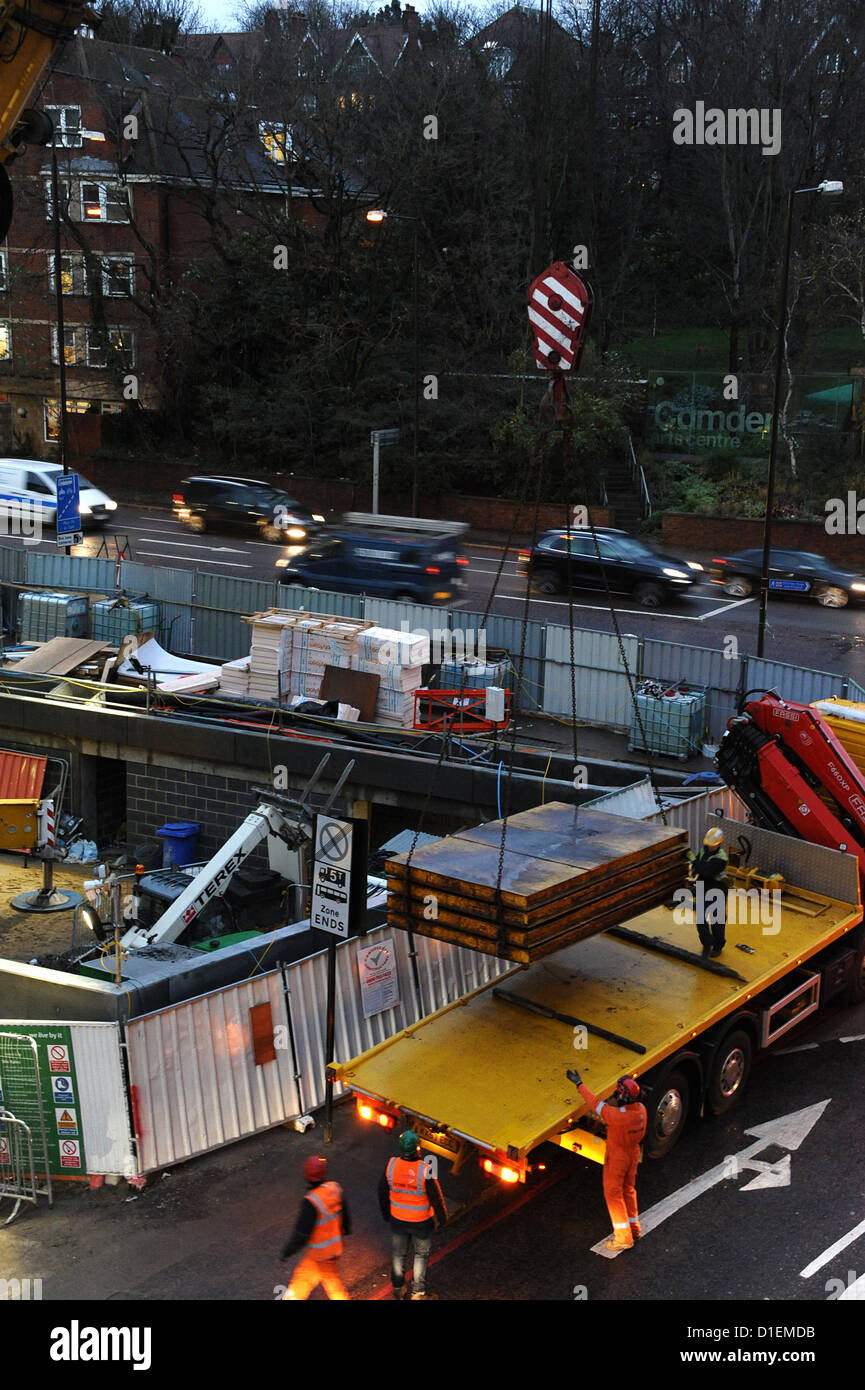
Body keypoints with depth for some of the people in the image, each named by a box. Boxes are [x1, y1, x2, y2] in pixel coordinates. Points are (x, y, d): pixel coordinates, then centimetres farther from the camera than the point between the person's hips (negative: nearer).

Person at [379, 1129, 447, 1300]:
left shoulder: (391, 1166, -19)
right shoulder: (425, 1170, -29)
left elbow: (382, 1193, -4)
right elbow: (436, 1198, -19)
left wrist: (386, 1213, 14)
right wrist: (442, 1218, -1)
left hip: (397, 1219, 3)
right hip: (421, 1222, -3)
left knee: (399, 1253, 23)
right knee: (421, 1254, 21)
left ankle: (398, 1289, 41)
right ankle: (418, 1292, 30)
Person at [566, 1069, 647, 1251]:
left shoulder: (616, 1115, -34)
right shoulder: (640, 1109, -16)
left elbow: (596, 1103, -22)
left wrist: (579, 1084, -11)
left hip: (617, 1157, -7)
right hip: (633, 1153, 7)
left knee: (613, 1194, 7)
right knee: (628, 1190, 23)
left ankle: (623, 1238, 12)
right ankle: (634, 1229, 37)